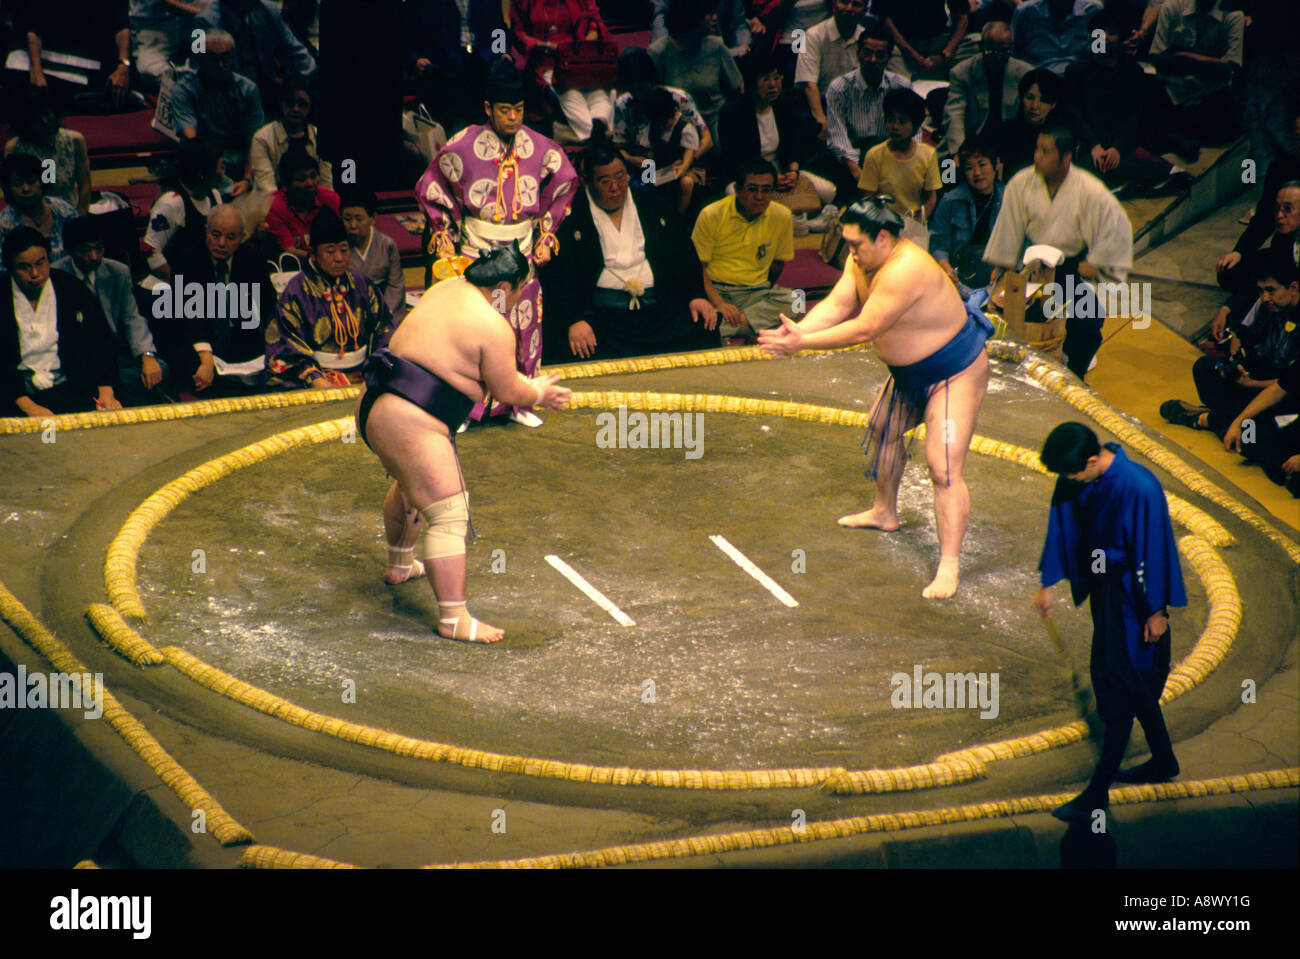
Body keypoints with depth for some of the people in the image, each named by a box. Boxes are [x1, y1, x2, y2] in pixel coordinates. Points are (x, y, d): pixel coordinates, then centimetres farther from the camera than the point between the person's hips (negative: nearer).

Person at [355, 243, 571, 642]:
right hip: (411, 423, -10)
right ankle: (454, 620, -13)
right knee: (448, 515, -9)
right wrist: (539, 394, 14)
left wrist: (530, 385, 26)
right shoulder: (493, 328, -15)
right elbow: (507, 392, -6)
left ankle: (400, 564, 55)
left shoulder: (447, 290, 14)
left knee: (412, 484, 35)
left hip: (375, 405, 10)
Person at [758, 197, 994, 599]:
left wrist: (803, 343, -32)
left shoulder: (905, 271, -35)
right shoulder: (863, 259, -5)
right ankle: (884, 513, 51)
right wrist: (798, 329, -28)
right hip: (910, 371, 11)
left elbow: (865, 329, -34)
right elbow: (837, 304, -10)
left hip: (956, 373, -11)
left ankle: (949, 566, -18)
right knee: (882, 430, 28)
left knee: (944, 468, -17)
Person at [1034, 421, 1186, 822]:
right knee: (1136, 684, 21)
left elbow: (1155, 550, -20)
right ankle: (1163, 761, 39)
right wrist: (1048, 583, 13)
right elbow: (1061, 527, 8)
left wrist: (1156, 611, -14)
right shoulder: (1076, 480, -6)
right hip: (1103, 588, 8)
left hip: (1132, 597, -8)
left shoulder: (1139, 488, -28)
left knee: (1119, 688, -3)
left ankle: (1097, 794, 1)